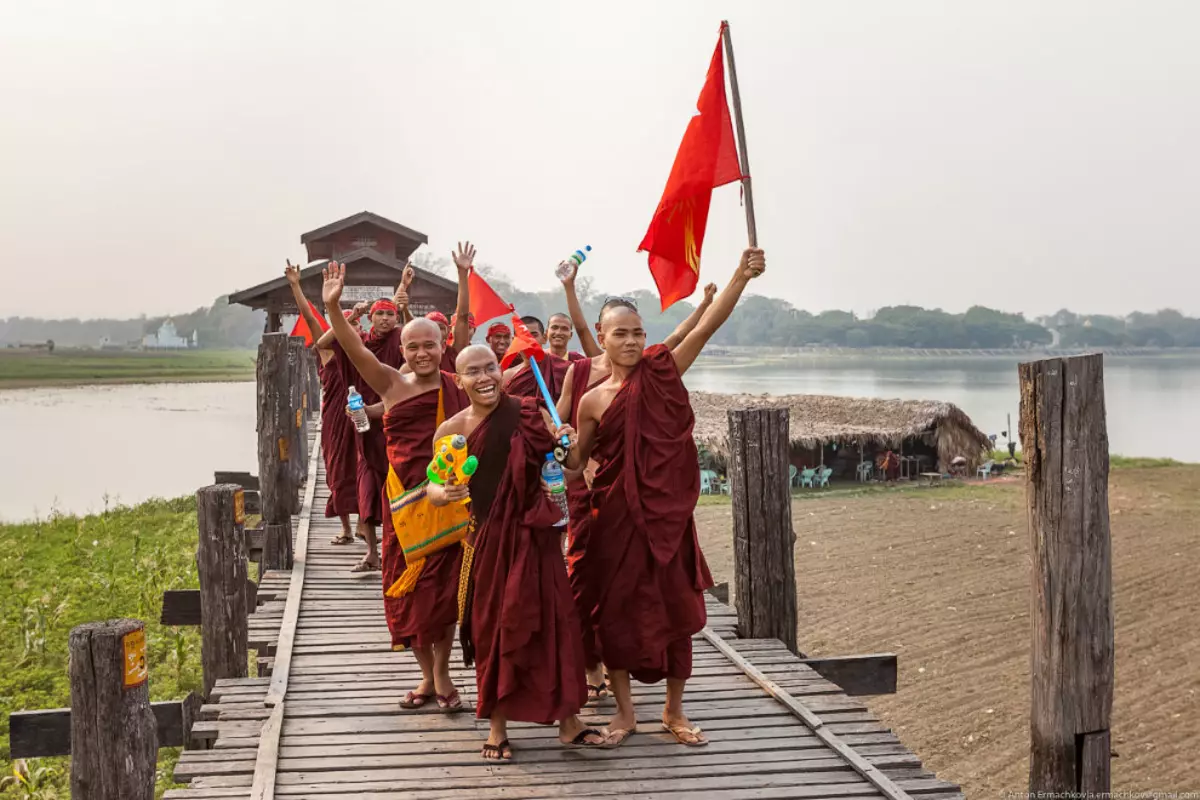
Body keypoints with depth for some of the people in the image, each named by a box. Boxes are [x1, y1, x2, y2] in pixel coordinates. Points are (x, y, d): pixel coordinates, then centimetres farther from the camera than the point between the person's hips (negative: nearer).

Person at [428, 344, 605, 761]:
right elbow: (432, 489, 2)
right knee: (492, 628, 9)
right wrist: (444, 493, -21)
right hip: (488, 539, 1)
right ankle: (497, 725, 25)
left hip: (534, 534, 0)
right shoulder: (452, 431, -4)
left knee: (552, 621, 3)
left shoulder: (530, 414, -6)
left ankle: (567, 721, 17)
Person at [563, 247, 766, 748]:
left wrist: (741, 276, -24)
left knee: (676, 608, 6)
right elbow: (576, 461, 9)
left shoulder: (662, 373, -1)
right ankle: (624, 711, 22)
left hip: (668, 512, 0)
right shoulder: (593, 401, 1)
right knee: (615, 609, 5)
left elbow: (707, 326, -12)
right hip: (616, 516, 0)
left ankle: (674, 710, 23)